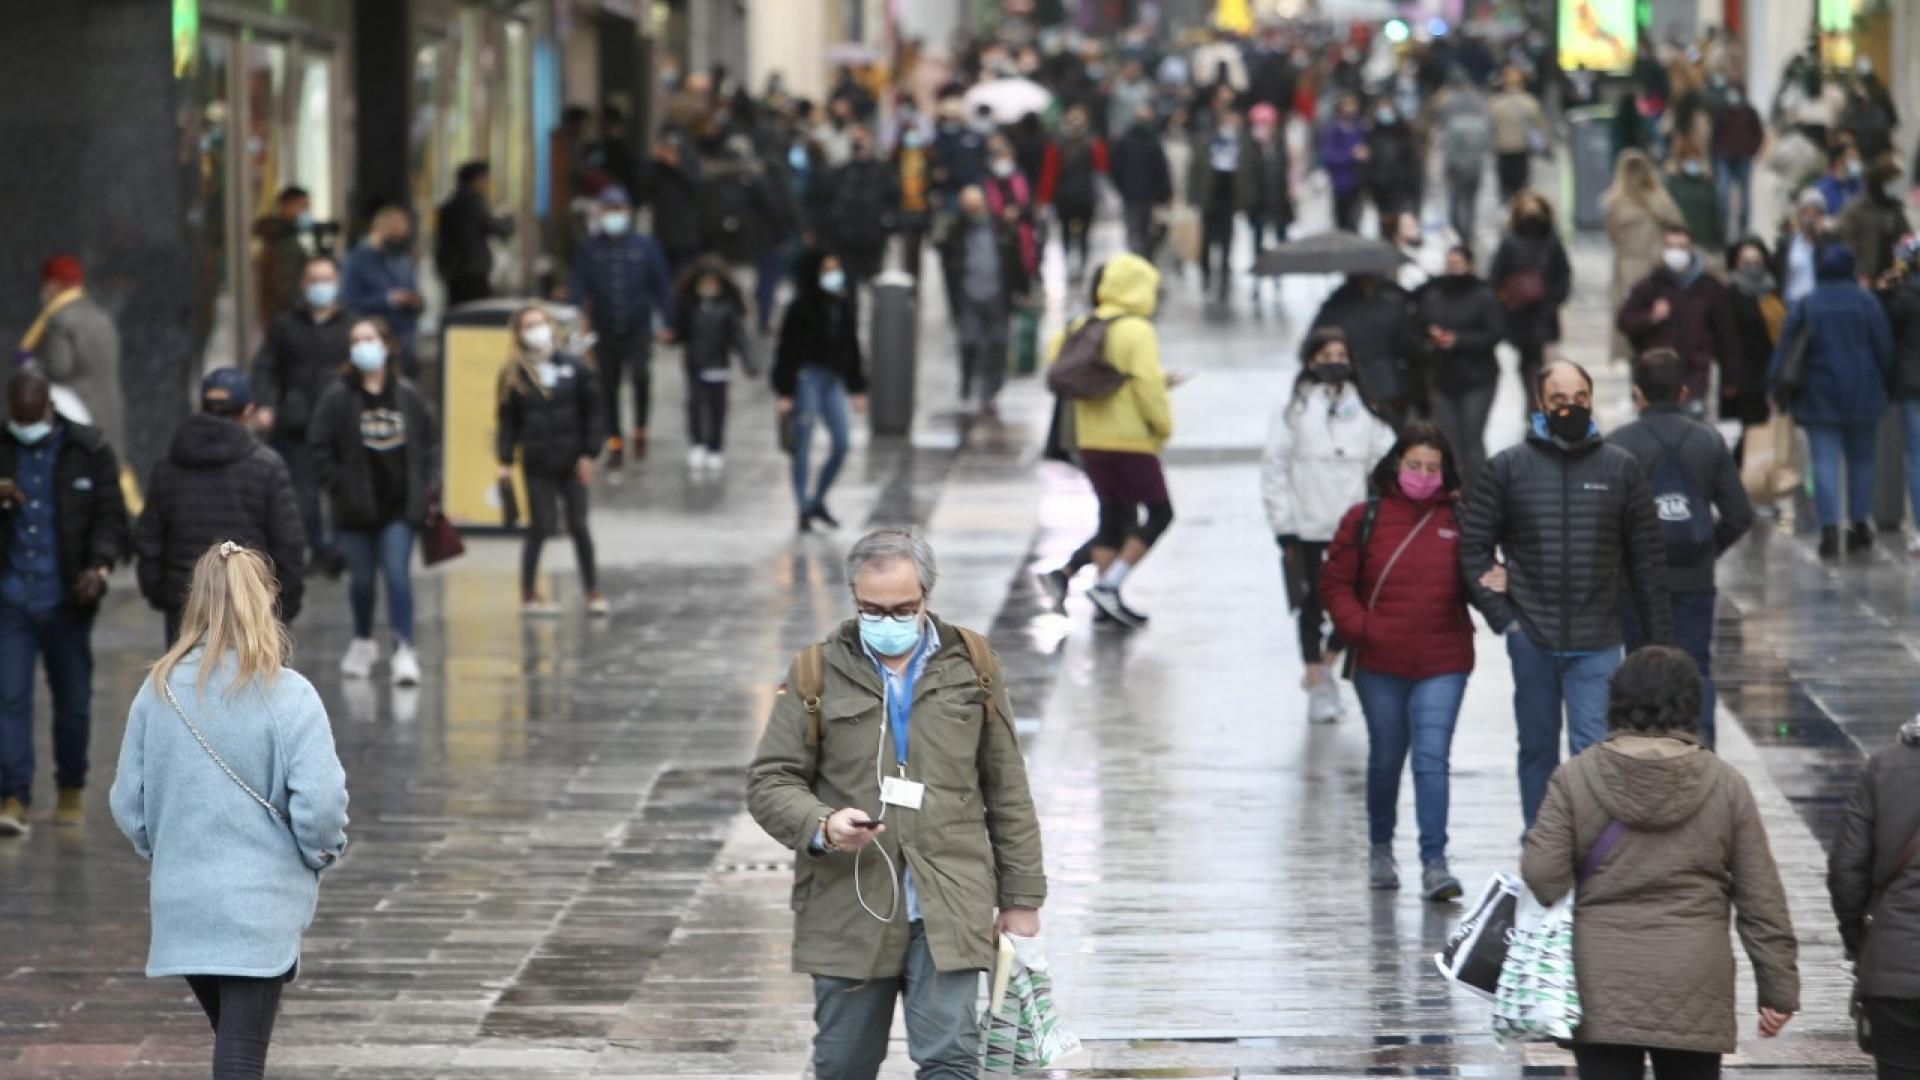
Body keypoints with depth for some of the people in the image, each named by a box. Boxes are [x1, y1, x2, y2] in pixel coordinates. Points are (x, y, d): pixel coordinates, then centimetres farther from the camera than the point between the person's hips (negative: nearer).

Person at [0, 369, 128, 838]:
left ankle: (71, 791, 26)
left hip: (66, 599, 0)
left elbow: (111, 517, -2)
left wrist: (101, 563, -20)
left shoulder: (89, 451, 0)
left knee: (73, 699, 9)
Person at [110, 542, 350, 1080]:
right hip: (260, 908, -4)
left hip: (180, 905, 4)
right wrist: (323, 854, 5)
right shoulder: (288, 696, -12)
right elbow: (320, 804, -16)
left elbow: (127, 803, 6)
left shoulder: (158, 692, 0)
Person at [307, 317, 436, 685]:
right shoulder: (338, 397, -3)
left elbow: (429, 444, 9)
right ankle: (362, 643, 31)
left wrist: (427, 487, 1)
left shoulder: (408, 396, 2)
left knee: (398, 575, -9)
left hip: (400, 506, 0)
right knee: (362, 579, 11)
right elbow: (321, 446, -3)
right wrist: (336, 487, -9)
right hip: (356, 508, 0)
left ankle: (404, 651, -11)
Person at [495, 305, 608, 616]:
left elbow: (591, 412, 4)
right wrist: (505, 460, -7)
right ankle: (529, 595, 10)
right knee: (540, 527, 0)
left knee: (579, 526, 5)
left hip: (571, 460, 1)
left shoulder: (573, 368, 1)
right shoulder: (513, 375, -1)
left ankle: (593, 592, 14)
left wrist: (588, 453, -1)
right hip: (536, 463, -1)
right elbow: (507, 419, 0)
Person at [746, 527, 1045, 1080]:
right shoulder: (817, 674, 2)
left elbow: (1007, 790, 11)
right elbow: (769, 782, 2)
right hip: (849, 908, 0)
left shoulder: (970, 665, 6)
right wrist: (821, 826, -19)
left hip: (946, 909, 0)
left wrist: (1021, 897, 10)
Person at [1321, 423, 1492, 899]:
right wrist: (1359, 628, -8)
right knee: (1386, 757, 14)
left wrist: (1494, 584, -16)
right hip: (1380, 664, 1)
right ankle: (1380, 849, 34)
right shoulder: (1366, 519, 0)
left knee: (1432, 757, -10)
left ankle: (1435, 862, -11)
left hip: (1443, 665, -1)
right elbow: (1335, 582, 4)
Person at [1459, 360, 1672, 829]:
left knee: (1593, 749, -9)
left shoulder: (1620, 468, 5)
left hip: (1597, 644, -1)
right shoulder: (1508, 467, 3)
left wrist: (1660, 637, 6)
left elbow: (1647, 557, 8)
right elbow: (1473, 546, 4)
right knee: (1537, 748, 10)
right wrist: (1501, 615, -6)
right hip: (1532, 642, 1)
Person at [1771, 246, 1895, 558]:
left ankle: (1829, 529, -12)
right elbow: (1884, 346, -3)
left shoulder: (1805, 306, 0)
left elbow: (1785, 348, -1)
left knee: (1825, 462, -2)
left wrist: (1778, 386, 4)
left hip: (1819, 395, 0)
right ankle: (1860, 524, 16)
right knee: (1861, 459, 14)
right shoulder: (1865, 301, -4)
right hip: (1862, 394, 0)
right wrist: (1884, 383, 9)